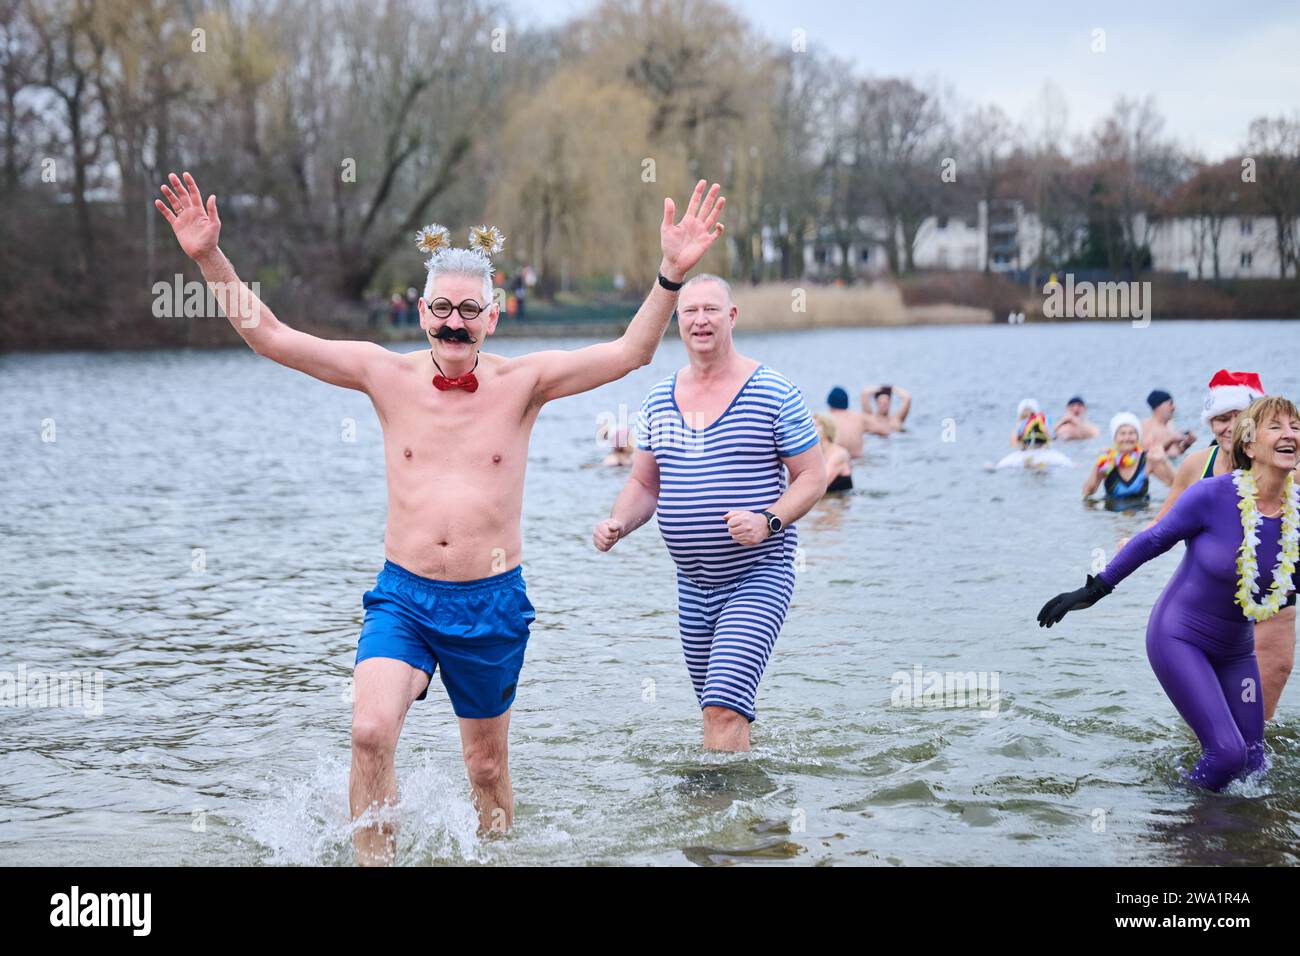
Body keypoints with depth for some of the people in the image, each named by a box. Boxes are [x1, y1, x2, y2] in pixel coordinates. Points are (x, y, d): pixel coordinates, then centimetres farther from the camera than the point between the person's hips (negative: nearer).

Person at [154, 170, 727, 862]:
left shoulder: (522, 382, -3)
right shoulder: (387, 375, -2)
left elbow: (630, 352, -10)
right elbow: (270, 336, -3)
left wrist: (671, 276, -23)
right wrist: (209, 258, -12)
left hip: (492, 603, 0)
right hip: (404, 595, 0)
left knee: (487, 766, 13)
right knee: (370, 732, -23)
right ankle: (372, 862, -8)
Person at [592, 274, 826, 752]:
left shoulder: (774, 393, -7)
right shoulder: (658, 401, 8)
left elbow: (812, 476, -4)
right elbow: (644, 484, 15)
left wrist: (768, 522, -22)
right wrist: (617, 525, -7)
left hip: (758, 576, -6)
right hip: (692, 582, 6)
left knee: (724, 707, -19)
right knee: (717, 710, 15)